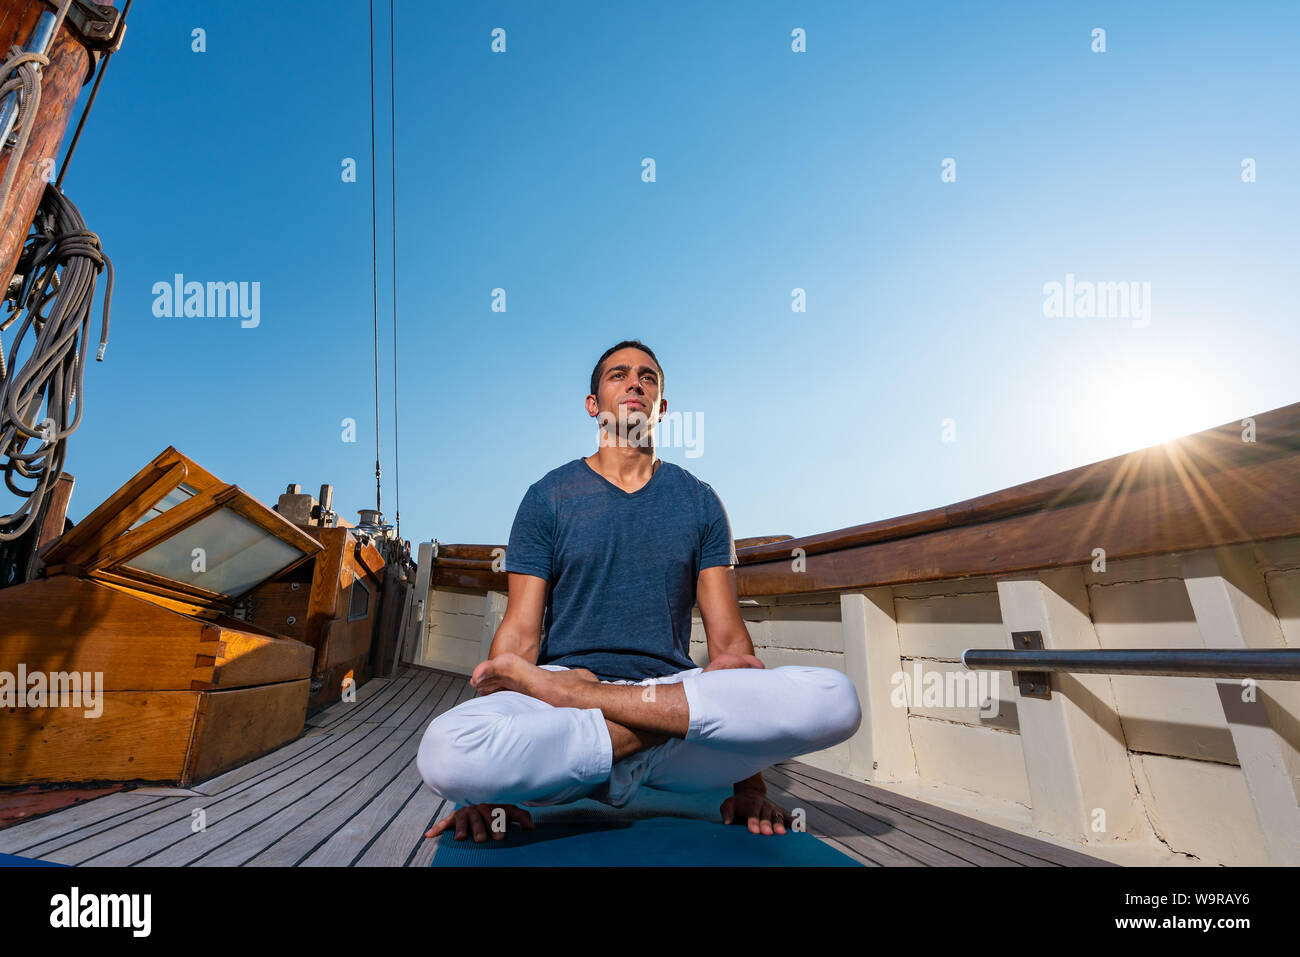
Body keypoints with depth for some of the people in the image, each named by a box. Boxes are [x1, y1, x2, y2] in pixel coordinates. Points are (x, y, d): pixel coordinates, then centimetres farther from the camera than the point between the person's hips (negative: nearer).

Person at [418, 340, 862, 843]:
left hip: (670, 683, 2)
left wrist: (749, 785, -4)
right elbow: (519, 632, -1)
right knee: (444, 750, -32)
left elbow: (728, 636, 4)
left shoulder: (699, 501, 10)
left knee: (835, 696, -25)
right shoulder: (548, 497, 7)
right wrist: (488, 791, -11)